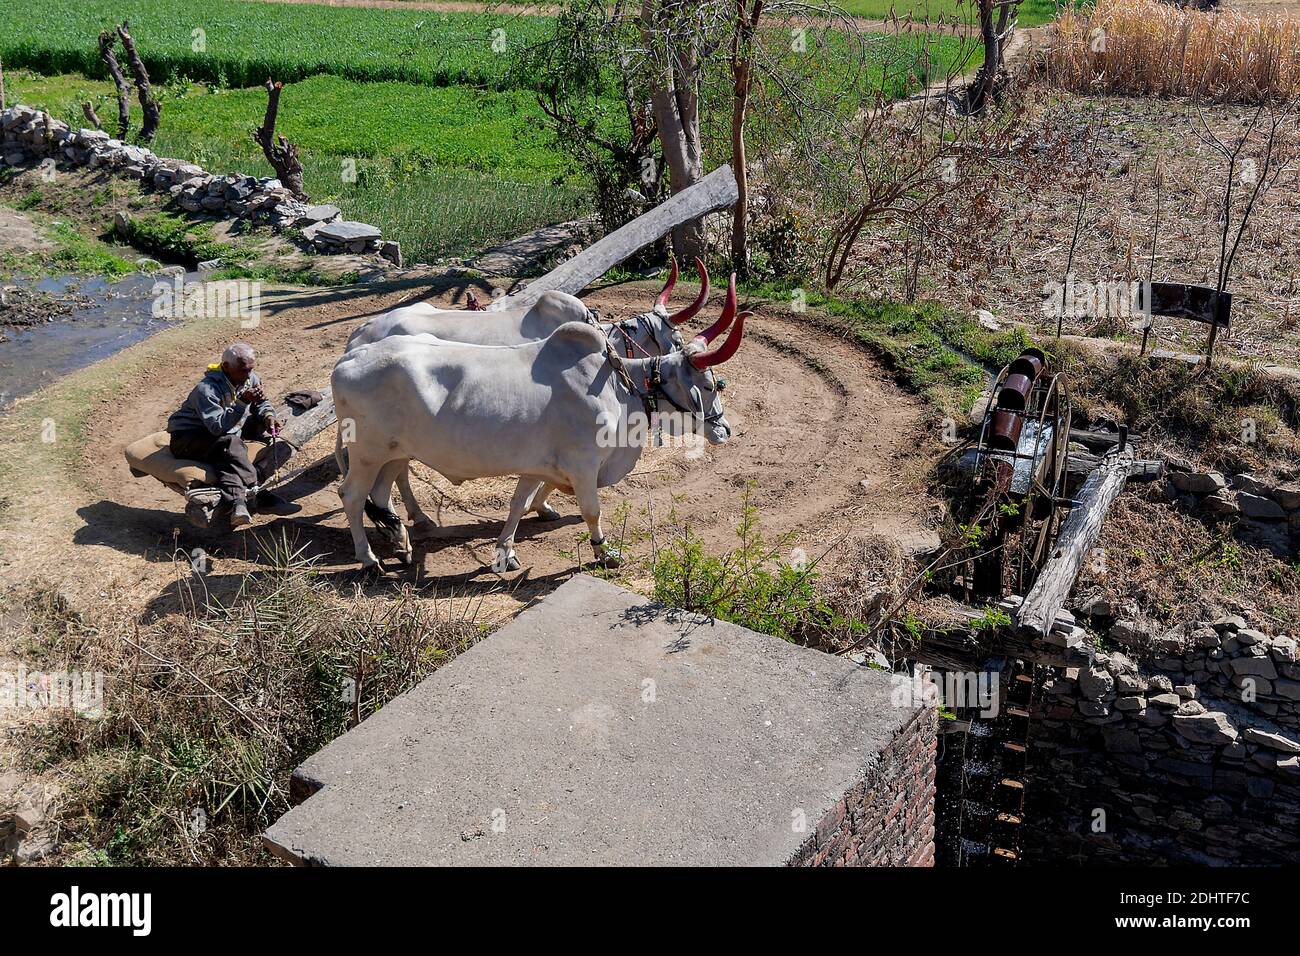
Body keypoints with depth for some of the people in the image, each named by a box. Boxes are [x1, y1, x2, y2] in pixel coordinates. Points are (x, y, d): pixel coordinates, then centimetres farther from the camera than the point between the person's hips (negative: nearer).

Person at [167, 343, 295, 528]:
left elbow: (262, 404, 12)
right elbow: (218, 427, -35)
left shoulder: (250, 379, -4)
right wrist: (242, 402, -41)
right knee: (230, 444, -36)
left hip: (225, 430, 9)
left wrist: (268, 416, -12)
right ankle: (257, 495, -41)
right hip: (187, 438, -9)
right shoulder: (207, 389, -28)